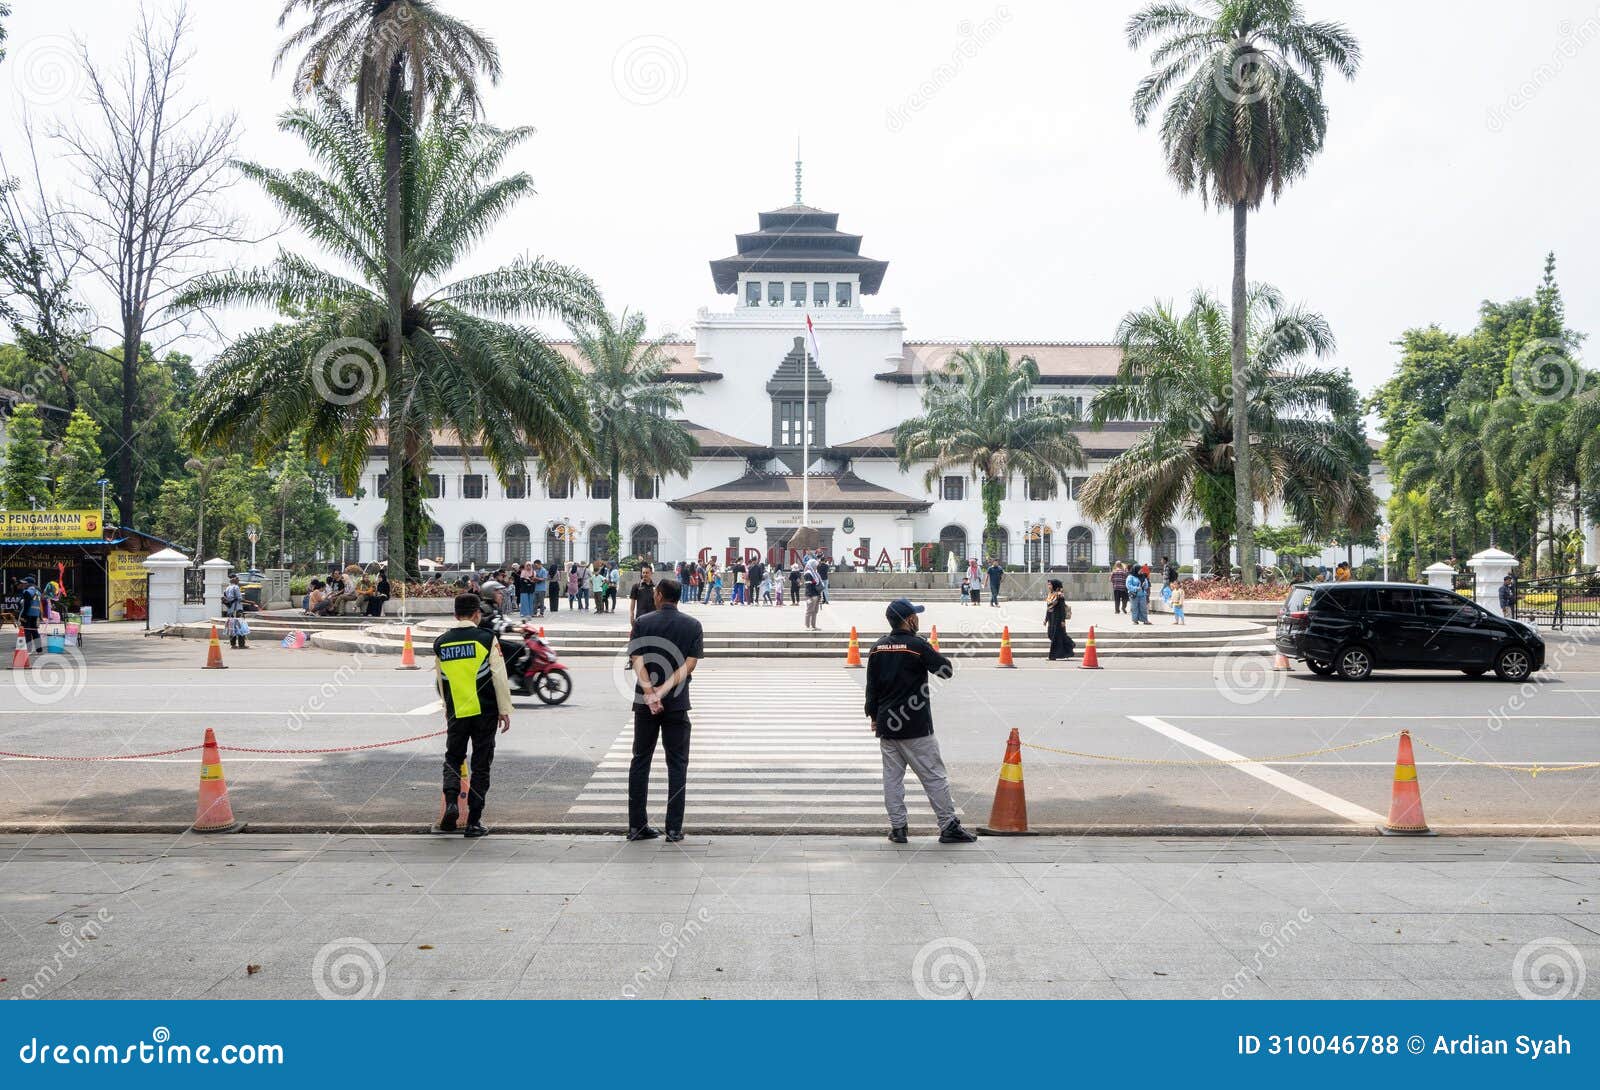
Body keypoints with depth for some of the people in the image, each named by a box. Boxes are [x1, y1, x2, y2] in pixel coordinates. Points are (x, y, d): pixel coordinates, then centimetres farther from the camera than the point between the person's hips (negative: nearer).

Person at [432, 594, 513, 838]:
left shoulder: (441, 643, 4)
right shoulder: (487, 638, -7)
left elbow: (439, 683, 14)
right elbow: (499, 677, -8)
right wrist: (505, 710, -1)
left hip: (456, 714, 2)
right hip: (485, 712, -2)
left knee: (453, 759, 18)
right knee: (481, 766, 5)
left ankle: (451, 802, -7)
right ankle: (473, 822, 5)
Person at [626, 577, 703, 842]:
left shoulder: (643, 622, 0)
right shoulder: (693, 625, 1)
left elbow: (638, 662, -11)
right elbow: (689, 665, -10)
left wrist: (650, 692, -20)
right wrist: (664, 690, -15)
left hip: (644, 703, 1)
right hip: (677, 704, -1)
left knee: (640, 761, 10)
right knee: (677, 764, 6)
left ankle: (637, 825, 11)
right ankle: (674, 829, 3)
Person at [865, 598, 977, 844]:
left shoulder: (877, 648, 6)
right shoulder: (918, 646, -12)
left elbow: (872, 687, 10)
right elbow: (947, 671, -6)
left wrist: (874, 716, 19)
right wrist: (934, 656, 11)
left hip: (886, 725, 5)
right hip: (916, 728, -5)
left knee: (892, 777, 9)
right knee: (934, 776, 2)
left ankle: (898, 826, 10)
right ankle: (949, 826, 5)